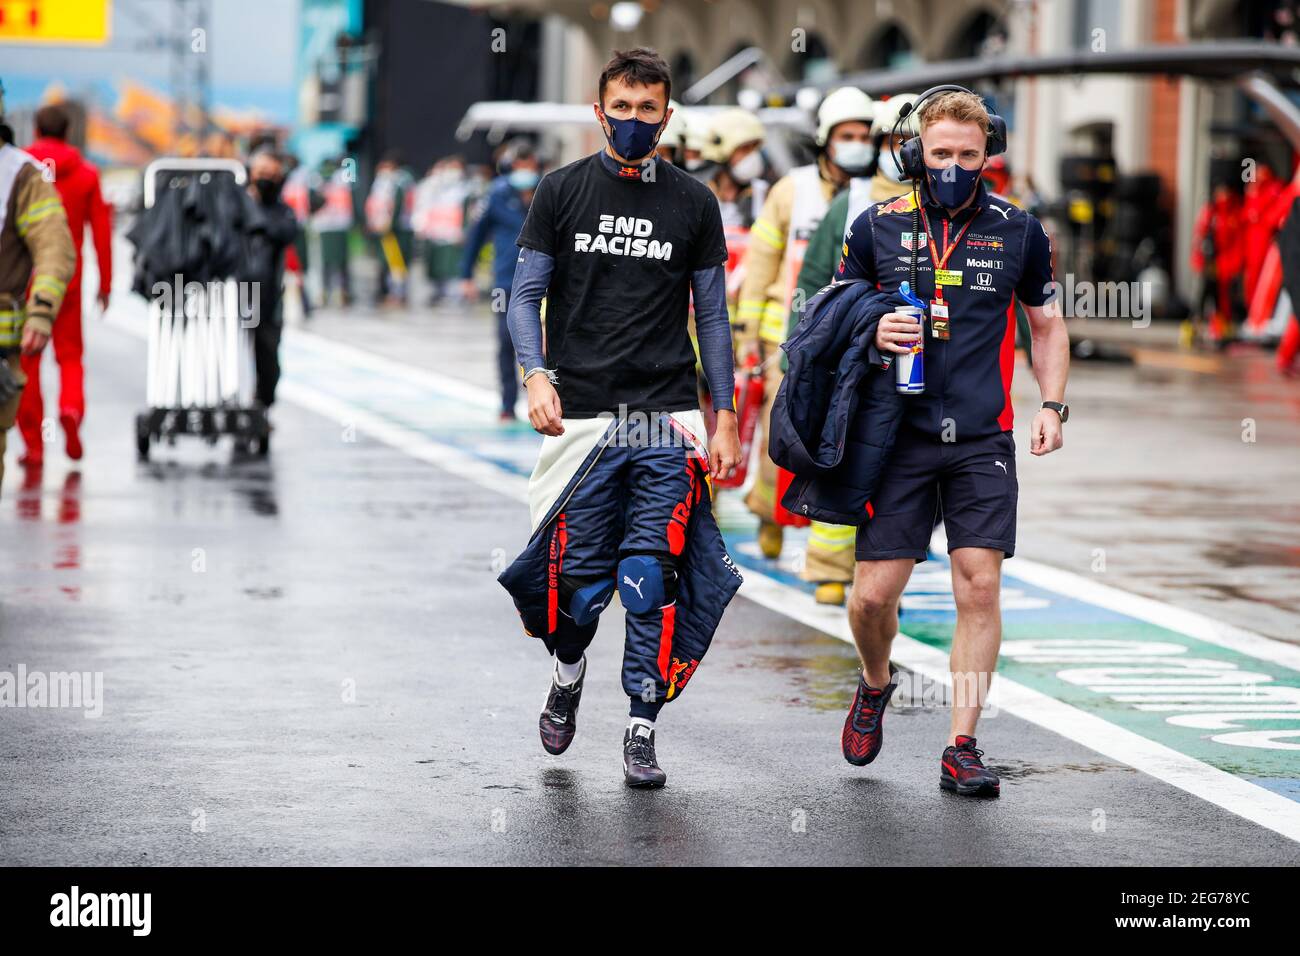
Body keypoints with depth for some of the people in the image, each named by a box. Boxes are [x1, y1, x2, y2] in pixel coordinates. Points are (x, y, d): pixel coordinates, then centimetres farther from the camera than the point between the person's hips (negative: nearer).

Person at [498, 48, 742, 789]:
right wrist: (536, 374, -12)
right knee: (581, 579, 1)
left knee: (652, 577, -8)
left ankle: (642, 728, 0)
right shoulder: (563, 192, 6)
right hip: (582, 415, 0)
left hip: (666, 418, 0)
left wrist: (725, 418, 6)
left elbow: (713, 315, 11)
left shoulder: (694, 203, 8)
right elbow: (526, 294, 5)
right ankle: (569, 671, 32)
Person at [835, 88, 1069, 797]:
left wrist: (1052, 405, 4)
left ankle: (961, 749, 0)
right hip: (900, 437, 0)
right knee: (874, 593, -4)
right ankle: (875, 686, 29)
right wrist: (871, 335, -10)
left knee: (979, 582, -7)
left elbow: (1047, 325, 17)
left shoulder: (1018, 231, 5)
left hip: (982, 442, 0)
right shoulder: (876, 227, 3)